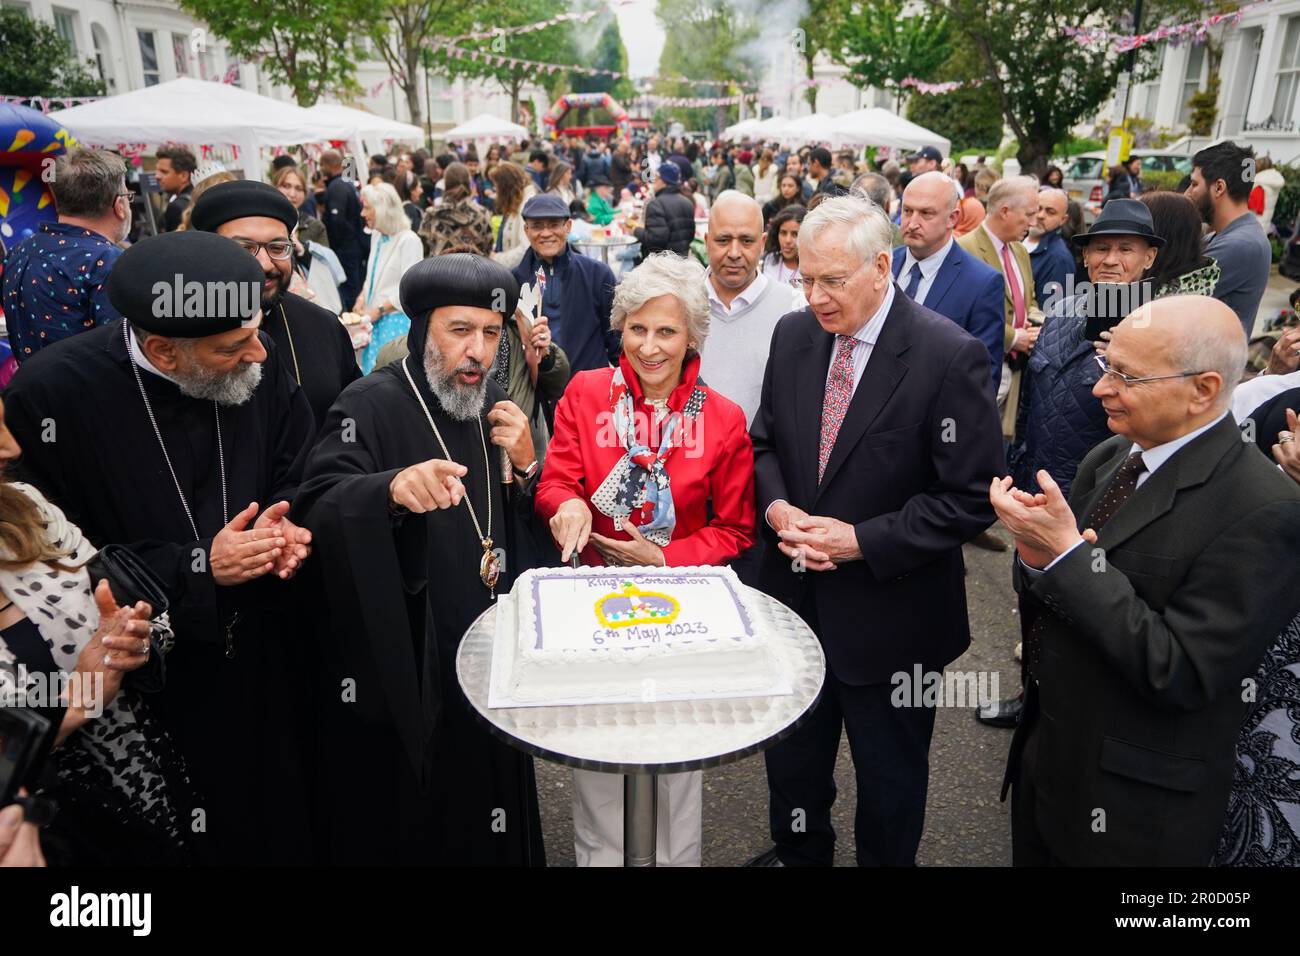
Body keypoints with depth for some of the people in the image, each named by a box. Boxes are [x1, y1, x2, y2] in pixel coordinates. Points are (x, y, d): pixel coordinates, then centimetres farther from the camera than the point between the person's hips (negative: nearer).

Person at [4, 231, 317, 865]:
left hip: (267, 665, 3)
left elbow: (297, 474, 4)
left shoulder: (261, 367, -10)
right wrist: (198, 568, -22)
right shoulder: (53, 393, -19)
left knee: (282, 826, 20)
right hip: (151, 681, -3)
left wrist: (286, 526, -18)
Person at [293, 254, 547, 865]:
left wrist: (525, 466, -7)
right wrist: (394, 488, -49)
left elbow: (527, 525, 12)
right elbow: (316, 507, -30)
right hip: (401, 669, -6)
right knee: (404, 826, 9)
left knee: (488, 801, 21)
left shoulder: (493, 404, 6)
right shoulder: (371, 406, -14)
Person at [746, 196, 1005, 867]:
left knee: (890, 774, 18)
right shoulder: (793, 336, -2)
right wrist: (777, 507, -11)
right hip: (795, 590, 5)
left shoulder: (949, 356, -19)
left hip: (889, 613, -5)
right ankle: (797, 852, 51)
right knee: (791, 753, 25)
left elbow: (973, 498, -18)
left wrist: (862, 541, -22)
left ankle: (884, 860, 46)